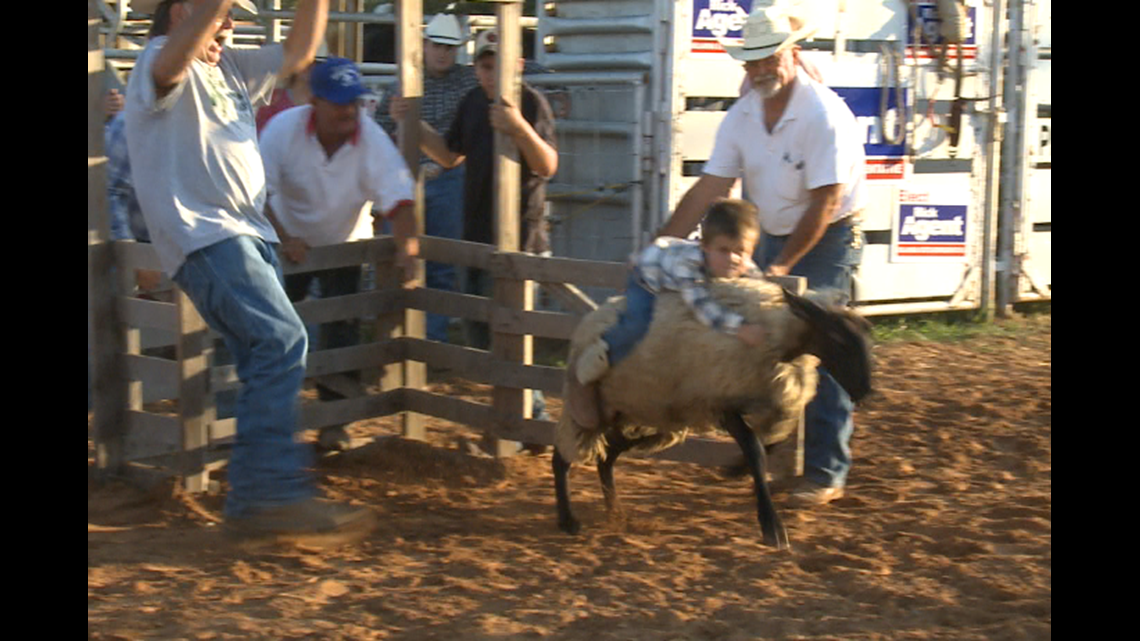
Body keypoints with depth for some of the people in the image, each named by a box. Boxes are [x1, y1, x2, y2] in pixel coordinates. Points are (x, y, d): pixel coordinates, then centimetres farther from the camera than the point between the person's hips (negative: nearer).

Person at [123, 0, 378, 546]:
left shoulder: (230, 69, 22)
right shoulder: (159, 65, -5)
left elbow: (297, 53, 23)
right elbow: (176, 56, -29)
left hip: (248, 233, 10)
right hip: (202, 236, -10)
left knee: (269, 366, 6)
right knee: (282, 342, -23)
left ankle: (250, 505, 11)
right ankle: (281, 495, -27)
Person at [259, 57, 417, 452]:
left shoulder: (373, 140, -23)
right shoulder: (284, 129, -23)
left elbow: (399, 197, -28)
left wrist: (406, 242, -45)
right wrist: (283, 238, -28)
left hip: (345, 246, 0)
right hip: (290, 243, 0)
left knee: (341, 330, -6)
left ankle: (333, 421, 4)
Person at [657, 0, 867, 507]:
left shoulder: (825, 115, -22)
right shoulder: (742, 117, -2)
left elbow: (824, 204, -23)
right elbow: (709, 188, -3)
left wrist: (782, 266, -24)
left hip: (828, 242, -7)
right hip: (773, 237, 7)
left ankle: (826, 474, -2)